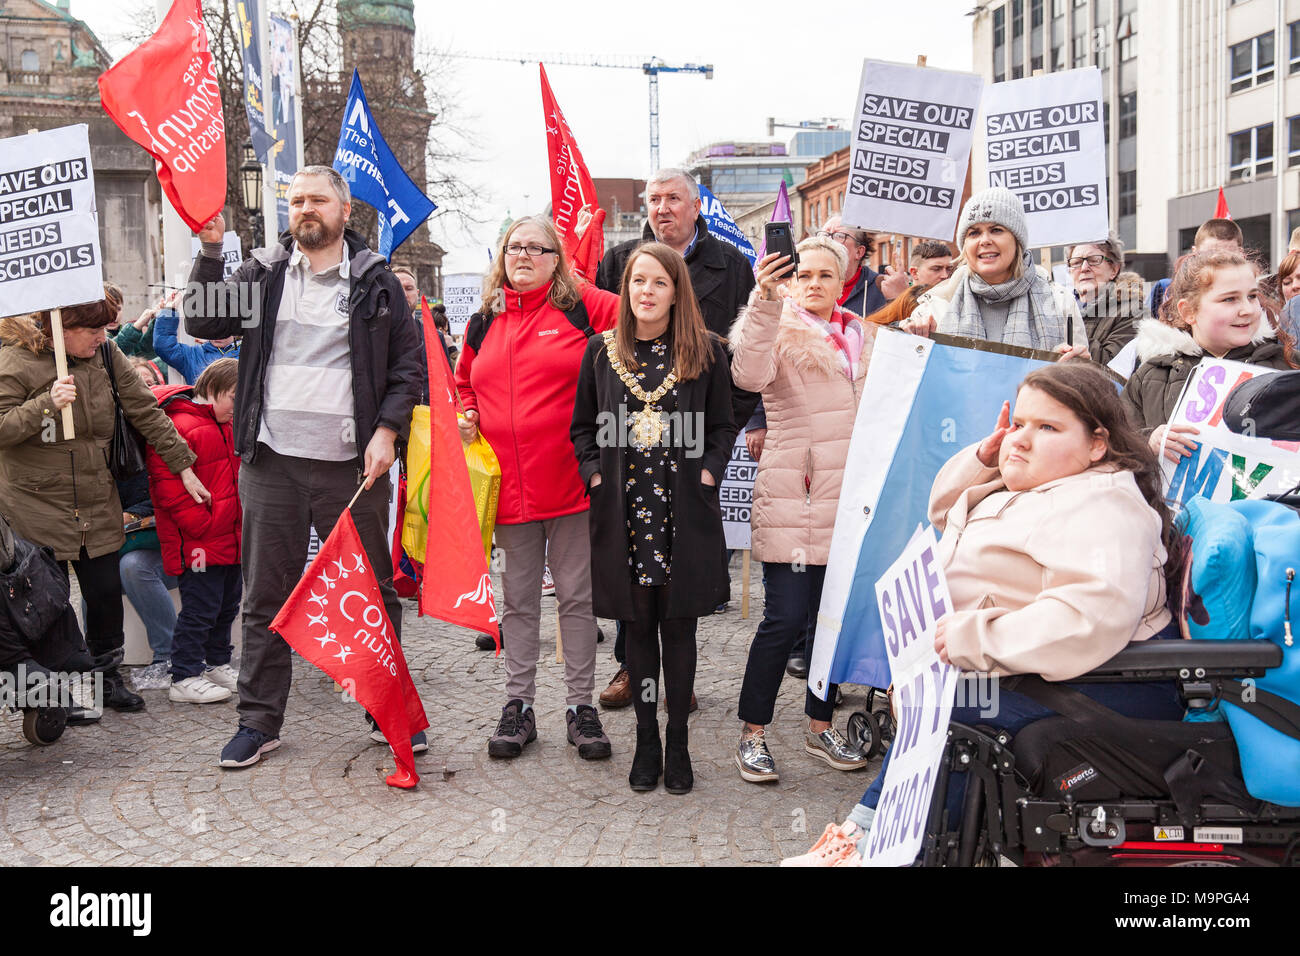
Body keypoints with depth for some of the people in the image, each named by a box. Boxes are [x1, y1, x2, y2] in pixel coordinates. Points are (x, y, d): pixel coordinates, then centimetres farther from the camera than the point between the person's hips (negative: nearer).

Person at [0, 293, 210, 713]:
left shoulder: (105, 355, 2)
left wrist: (183, 466, 4)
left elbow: (145, 411, 5)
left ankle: (105, 674, 26)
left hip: (96, 502, 4)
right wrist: (46, 404, -27)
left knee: (107, 591, 7)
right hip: (36, 506, -4)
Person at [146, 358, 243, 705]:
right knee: (200, 608, -4)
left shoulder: (226, 427, 15)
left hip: (229, 540, 10)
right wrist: (202, 526, -20)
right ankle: (183, 679, 5)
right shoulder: (181, 427, -17)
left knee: (226, 605, 18)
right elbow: (168, 485, -22)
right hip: (199, 545, -10)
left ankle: (217, 663, 33)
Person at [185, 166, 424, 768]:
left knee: (373, 591, 7)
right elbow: (203, 323, 3)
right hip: (272, 461, 2)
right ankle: (259, 721, 19)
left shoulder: (375, 282, 6)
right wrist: (209, 251, -7)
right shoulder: (263, 274, 11)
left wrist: (387, 429, -6)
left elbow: (407, 363, 6)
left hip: (351, 464, -1)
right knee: (266, 597, 8)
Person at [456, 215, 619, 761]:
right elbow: (464, 382, 25)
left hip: (571, 480, -3)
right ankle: (519, 704, 22)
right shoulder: (484, 323, 12)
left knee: (576, 595, 6)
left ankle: (581, 705, 17)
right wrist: (467, 416, 8)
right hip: (509, 485, 3)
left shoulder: (582, 307, -1)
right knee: (519, 599, 12)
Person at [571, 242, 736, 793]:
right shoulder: (602, 351, 7)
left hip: (685, 511, -1)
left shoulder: (706, 351, 4)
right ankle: (646, 742, 19)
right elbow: (582, 427, 13)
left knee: (679, 622, 4)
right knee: (637, 621, 7)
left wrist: (707, 475, -5)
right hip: (624, 508, 1)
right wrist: (595, 474, -1)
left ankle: (677, 742, 17)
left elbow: (723, 427, 9)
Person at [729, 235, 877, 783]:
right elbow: (750, 375, -24)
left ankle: (820, 727, 26)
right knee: (787, 617, -7)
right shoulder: (778, 328, -2)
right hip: (793, 496, -6)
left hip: (850, 496, 6)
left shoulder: (865, 336, 17)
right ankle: (753, 734, 8)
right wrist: (765, 302, -32)